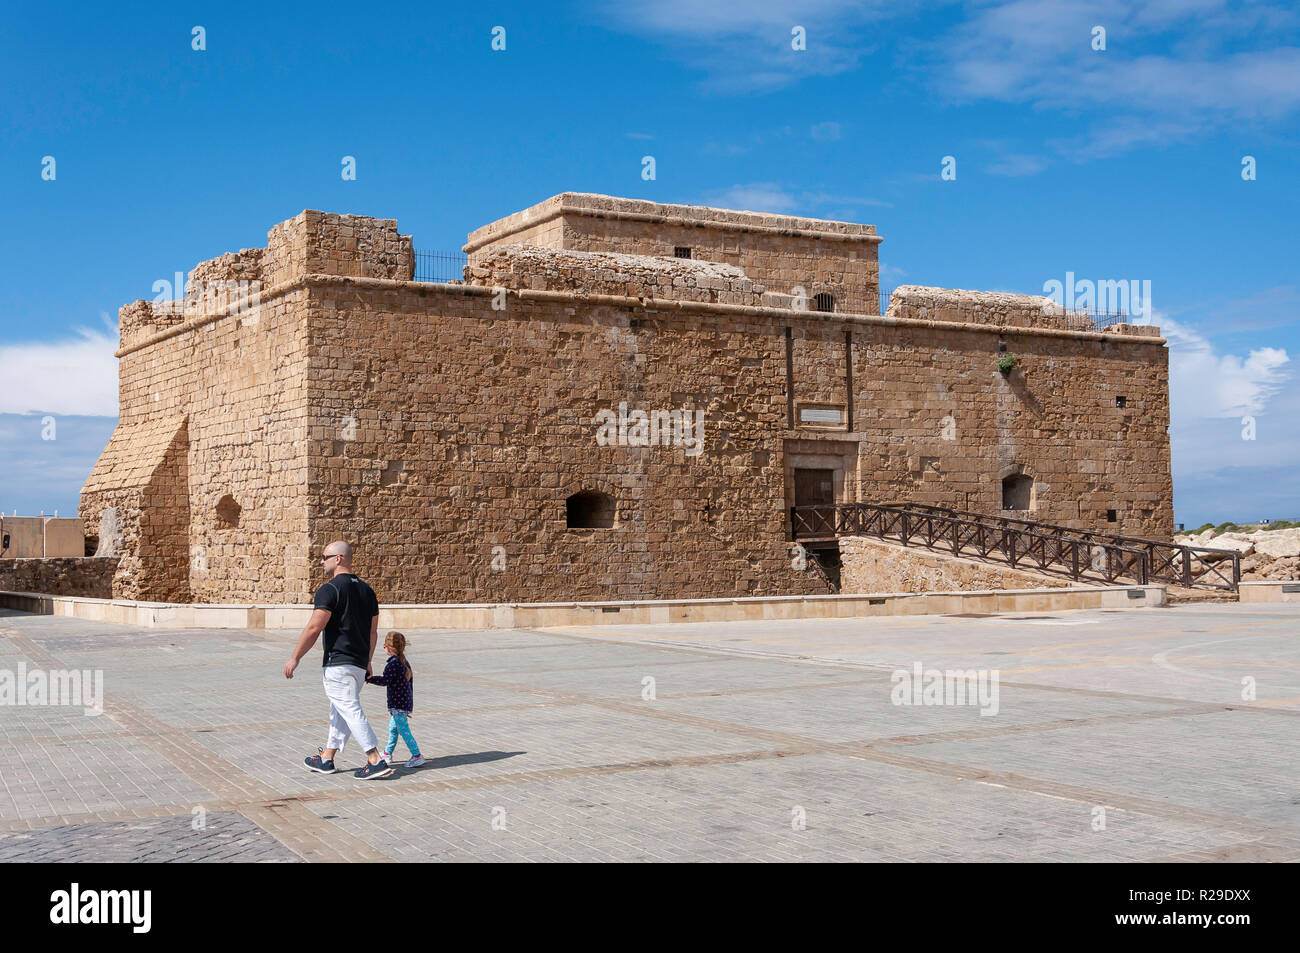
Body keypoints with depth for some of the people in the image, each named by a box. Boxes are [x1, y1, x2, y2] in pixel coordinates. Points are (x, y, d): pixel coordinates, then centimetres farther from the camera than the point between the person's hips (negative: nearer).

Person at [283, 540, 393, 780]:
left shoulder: (330, 589, -12)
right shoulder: (366, 590, 13)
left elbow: (314, 628, -15)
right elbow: (373, 631, 17)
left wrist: (295, 657, -8)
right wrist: (367, 662, 26)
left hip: (337, 663, -9)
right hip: (359, 664, 9)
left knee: (351, 710, -8)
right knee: (339, 711, 17)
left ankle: (376, 761, -12)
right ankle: (326, 760, 26)